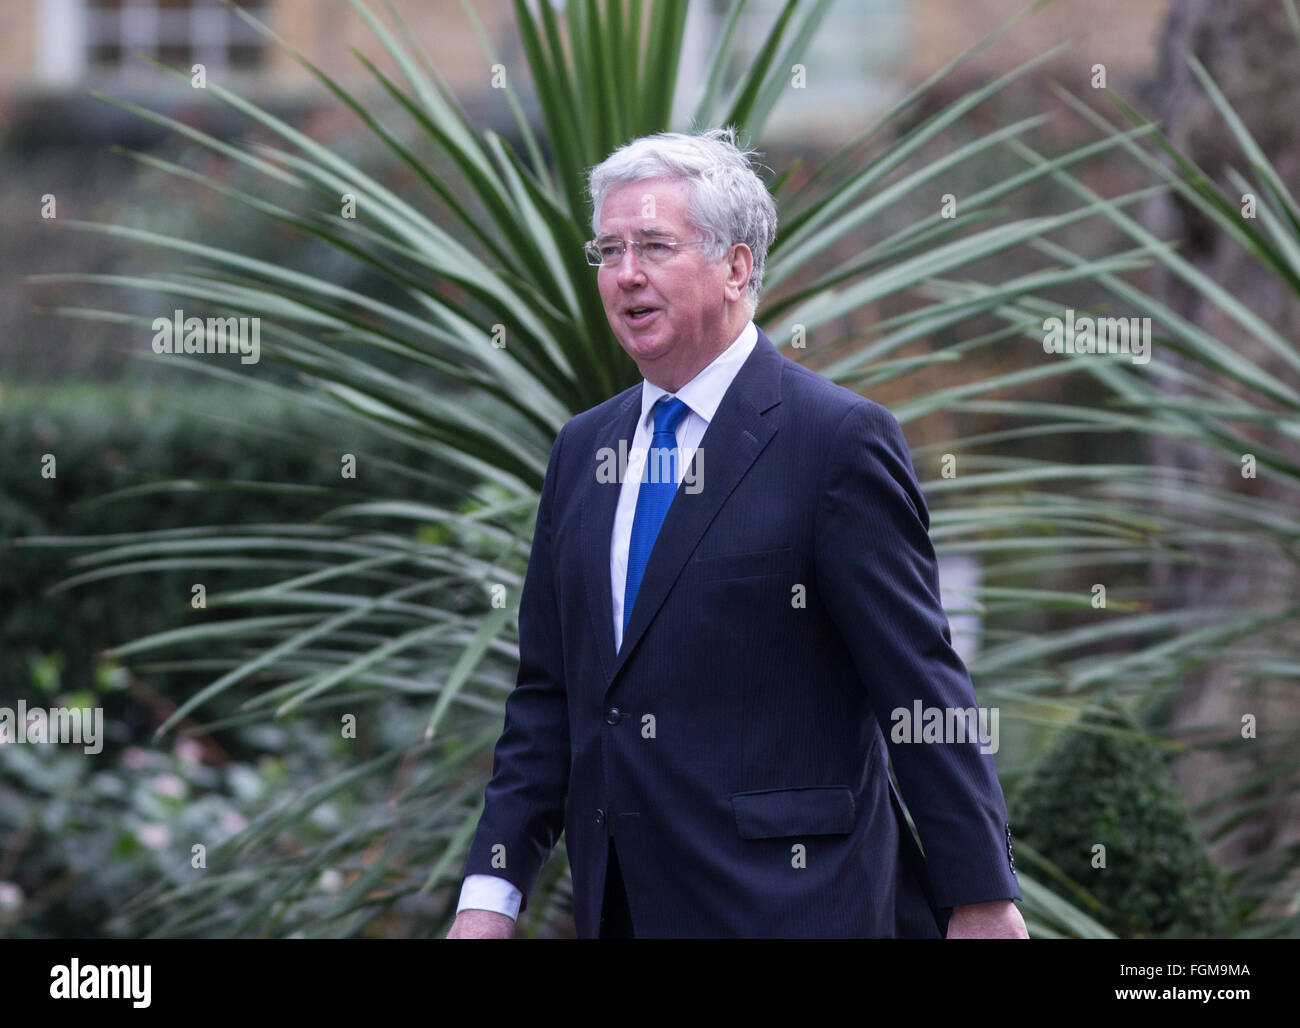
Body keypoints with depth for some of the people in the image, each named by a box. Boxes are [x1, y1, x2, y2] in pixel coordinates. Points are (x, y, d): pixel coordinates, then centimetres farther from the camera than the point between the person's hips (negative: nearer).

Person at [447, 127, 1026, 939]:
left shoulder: (839, 439, -8)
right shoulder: (583, 450, 12)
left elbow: (921, 684, -9)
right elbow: (549, 691, 14)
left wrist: (982, 900, -10)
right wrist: (492, 893, 6)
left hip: (788, 904, -6)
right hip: (621, 904, 6)